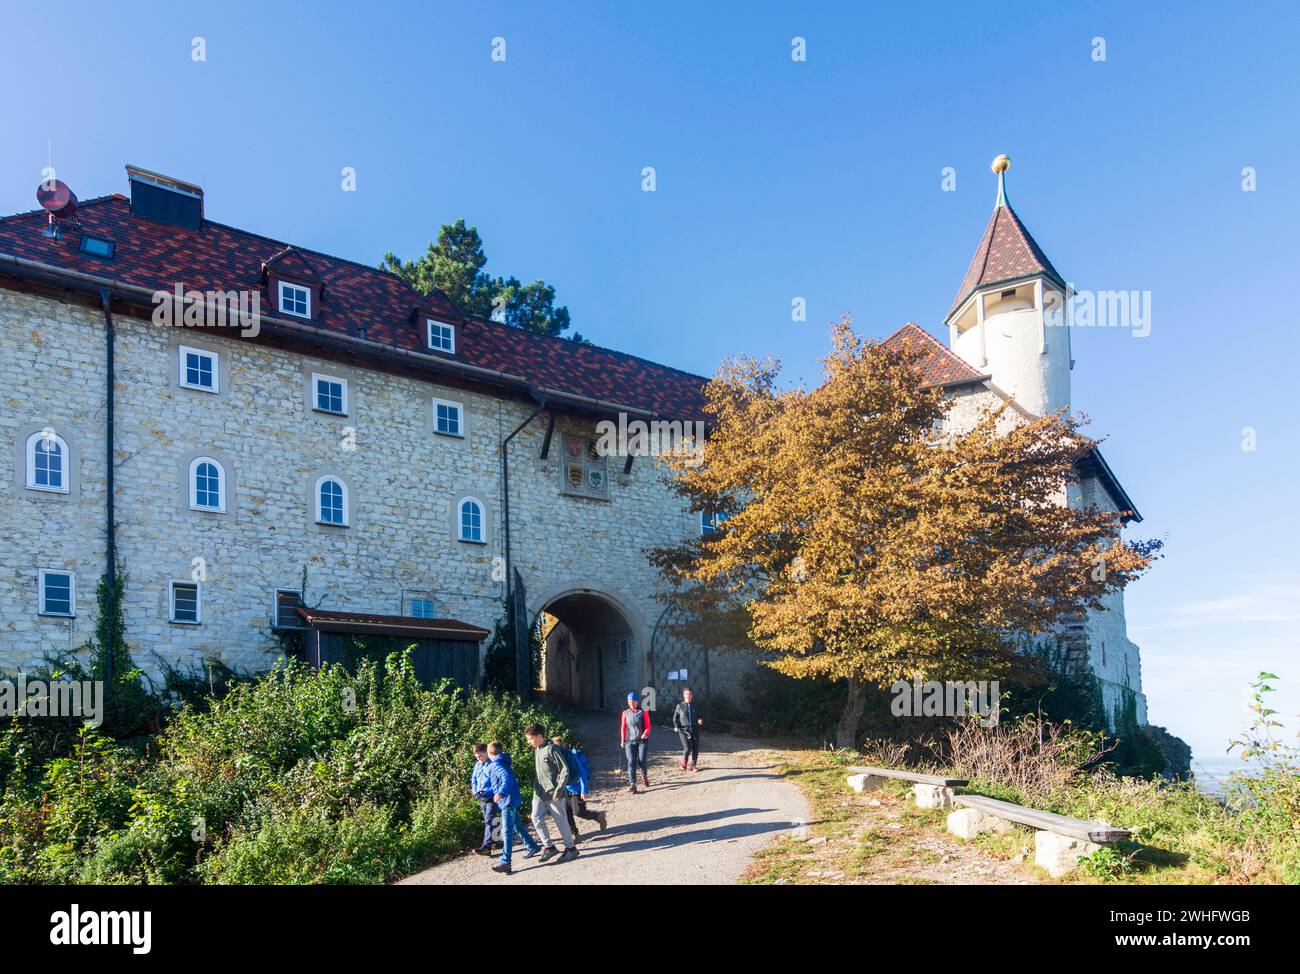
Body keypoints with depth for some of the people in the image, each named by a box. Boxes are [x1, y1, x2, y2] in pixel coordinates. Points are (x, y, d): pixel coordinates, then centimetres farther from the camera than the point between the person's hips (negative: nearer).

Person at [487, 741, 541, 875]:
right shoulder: (500, 763, 13)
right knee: (517, 826, 23)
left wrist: (501, 793, -38)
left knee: (506, 832, -12)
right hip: (510, 801, 10)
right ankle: (533, 847, 38)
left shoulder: (497, 765, -17)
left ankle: (505, 863, -14)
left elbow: (508, 778, -31)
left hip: (507, 801, -10)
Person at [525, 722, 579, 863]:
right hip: (539, 793, 7)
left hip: (553, 794, -7)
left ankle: (570, 848, 17)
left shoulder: (551, 749, -15)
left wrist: (559, 790, -20)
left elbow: (565, 770, -16)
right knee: (536, 818, -3)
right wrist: (535, 788, 15)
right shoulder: (536, 750, 10)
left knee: (560, 821, 2)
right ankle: (549, 846, 10)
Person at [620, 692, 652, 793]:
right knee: (631, 762, -8)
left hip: (642, 740, -1)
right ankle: (632, 784, -10)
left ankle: (644, 776, 29)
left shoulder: (643, 712, 2)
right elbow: (623, 727, 12)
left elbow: (648, 727, 1)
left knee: (641, 761, -4)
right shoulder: (625, 713, 8)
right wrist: (623, 740, 8)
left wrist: (644, 735, -17)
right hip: (630, 741, 1)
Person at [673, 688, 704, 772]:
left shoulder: (694, 706, 10)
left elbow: (699, 716, 17)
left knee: (695, 749, 1)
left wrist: (701, 720, -5)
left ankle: (693, 765, 20)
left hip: (694, 730, 3)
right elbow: (675, 718, 11)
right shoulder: (680, 706, 5)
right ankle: (684, 763, 12)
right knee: (687, 748, -16)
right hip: (684, 731, -3)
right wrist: (676, 726, -3)